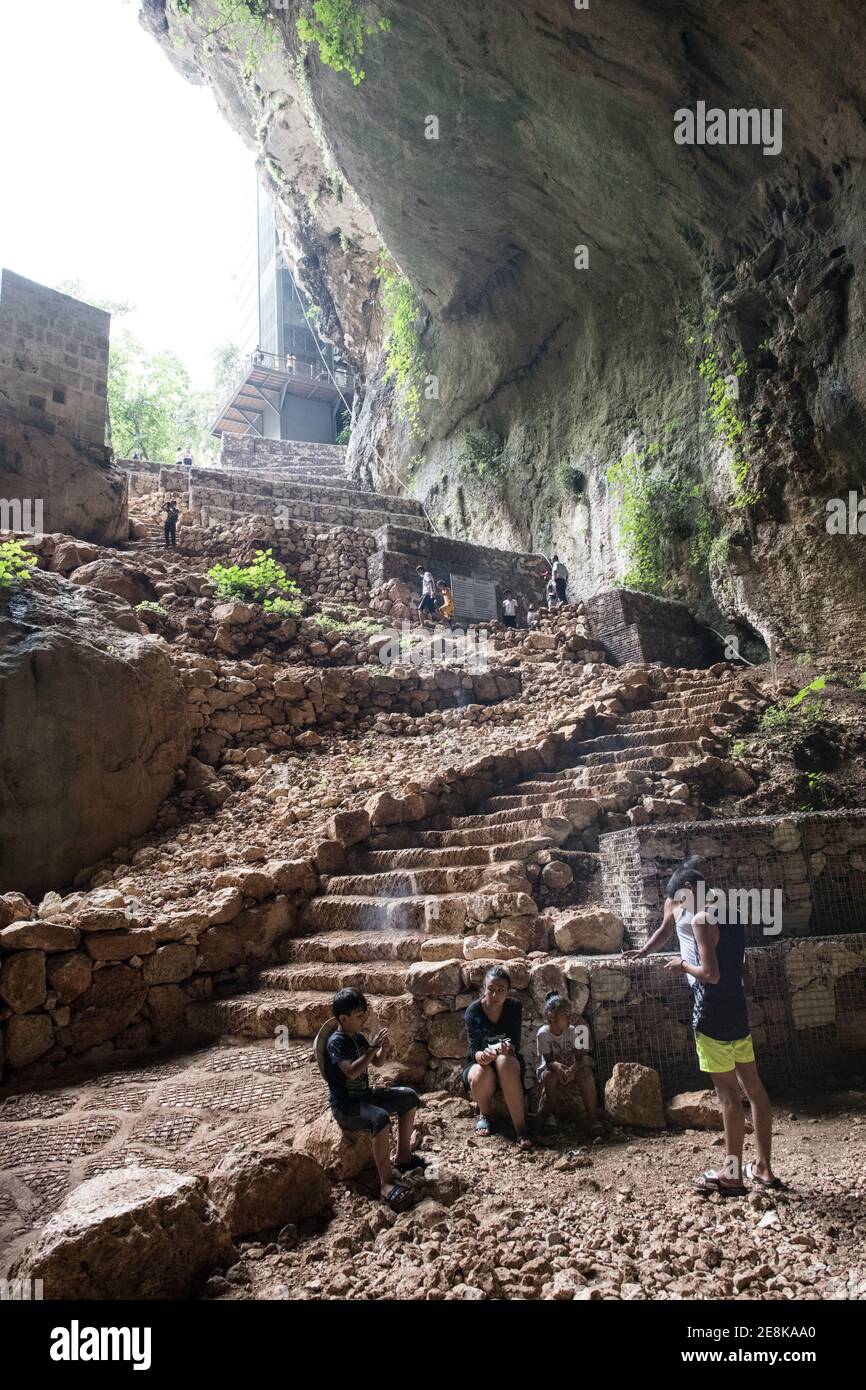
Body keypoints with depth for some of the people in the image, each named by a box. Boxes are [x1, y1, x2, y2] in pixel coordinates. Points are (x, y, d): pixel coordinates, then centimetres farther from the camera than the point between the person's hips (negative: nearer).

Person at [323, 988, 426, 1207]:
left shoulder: (358, 1037, 8)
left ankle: (403, 1157, 16)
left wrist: (384, 1050, -5)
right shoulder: (336, 1042, -19)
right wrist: (373, 1047, -31)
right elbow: (351, 1072, -32)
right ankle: (386, 1182, -29)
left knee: (409, 1097, 7)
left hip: (364, 1094, 9)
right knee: (380, 1118, -36)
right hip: (345, 1105, -9)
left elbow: (376, 1063, 17)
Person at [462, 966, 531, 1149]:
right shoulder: (473, 1012, -14)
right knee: (483, 1074, -37)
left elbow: (515, 1044, -13)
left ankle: (521, 1129, -37)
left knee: (504, 1061, -37)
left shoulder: (514, 1008, -10)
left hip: (509, 1063, 0)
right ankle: (484, 1114, -3)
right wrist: (482, 1056, -45)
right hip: (478, 1063, 0)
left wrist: (502, 1049, -38)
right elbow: (474, 1050, -19)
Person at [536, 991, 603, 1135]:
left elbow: (580, 1057, -17)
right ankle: (547, 1114, -11)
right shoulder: (543, 1034, -18)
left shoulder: (573, 1031, -10)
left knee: (586, 1072, -27)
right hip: (549, 1070, -2)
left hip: (570, 1070, 3)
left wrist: (573, 1069, -40)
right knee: (551, 1075, -36)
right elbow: (548, 1060, -22)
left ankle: (593, 1117, -22)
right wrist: (557, 1066, -47)